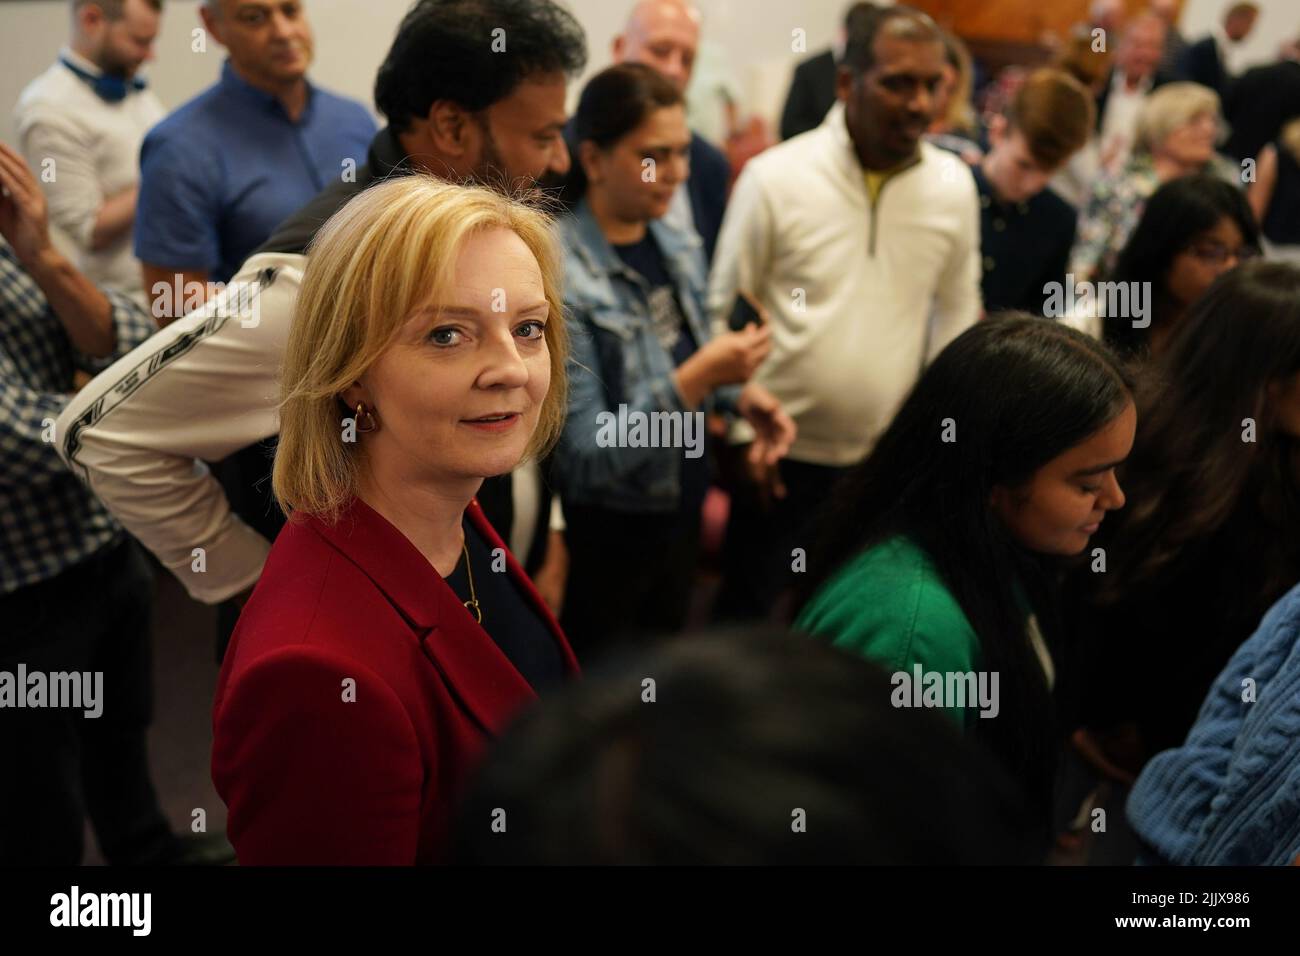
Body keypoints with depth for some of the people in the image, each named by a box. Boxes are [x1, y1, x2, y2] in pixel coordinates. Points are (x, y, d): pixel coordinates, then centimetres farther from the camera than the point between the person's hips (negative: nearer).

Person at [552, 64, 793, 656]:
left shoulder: (677, 249, 1)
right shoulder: (561, 274, -22)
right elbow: (586, 456, -23)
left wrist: (740, 394, -5)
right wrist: (697, 379, -31)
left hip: (680, 516, 7)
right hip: (604, 537, -7)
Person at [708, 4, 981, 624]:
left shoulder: (954, 185, -2)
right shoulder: (773, 177, -12)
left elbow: (956, 315, 9)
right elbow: (723, 311, -4)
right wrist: (739, 430, -5)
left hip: (892, 457, 3)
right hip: (780, 452, -2)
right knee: (747, 617, 11)